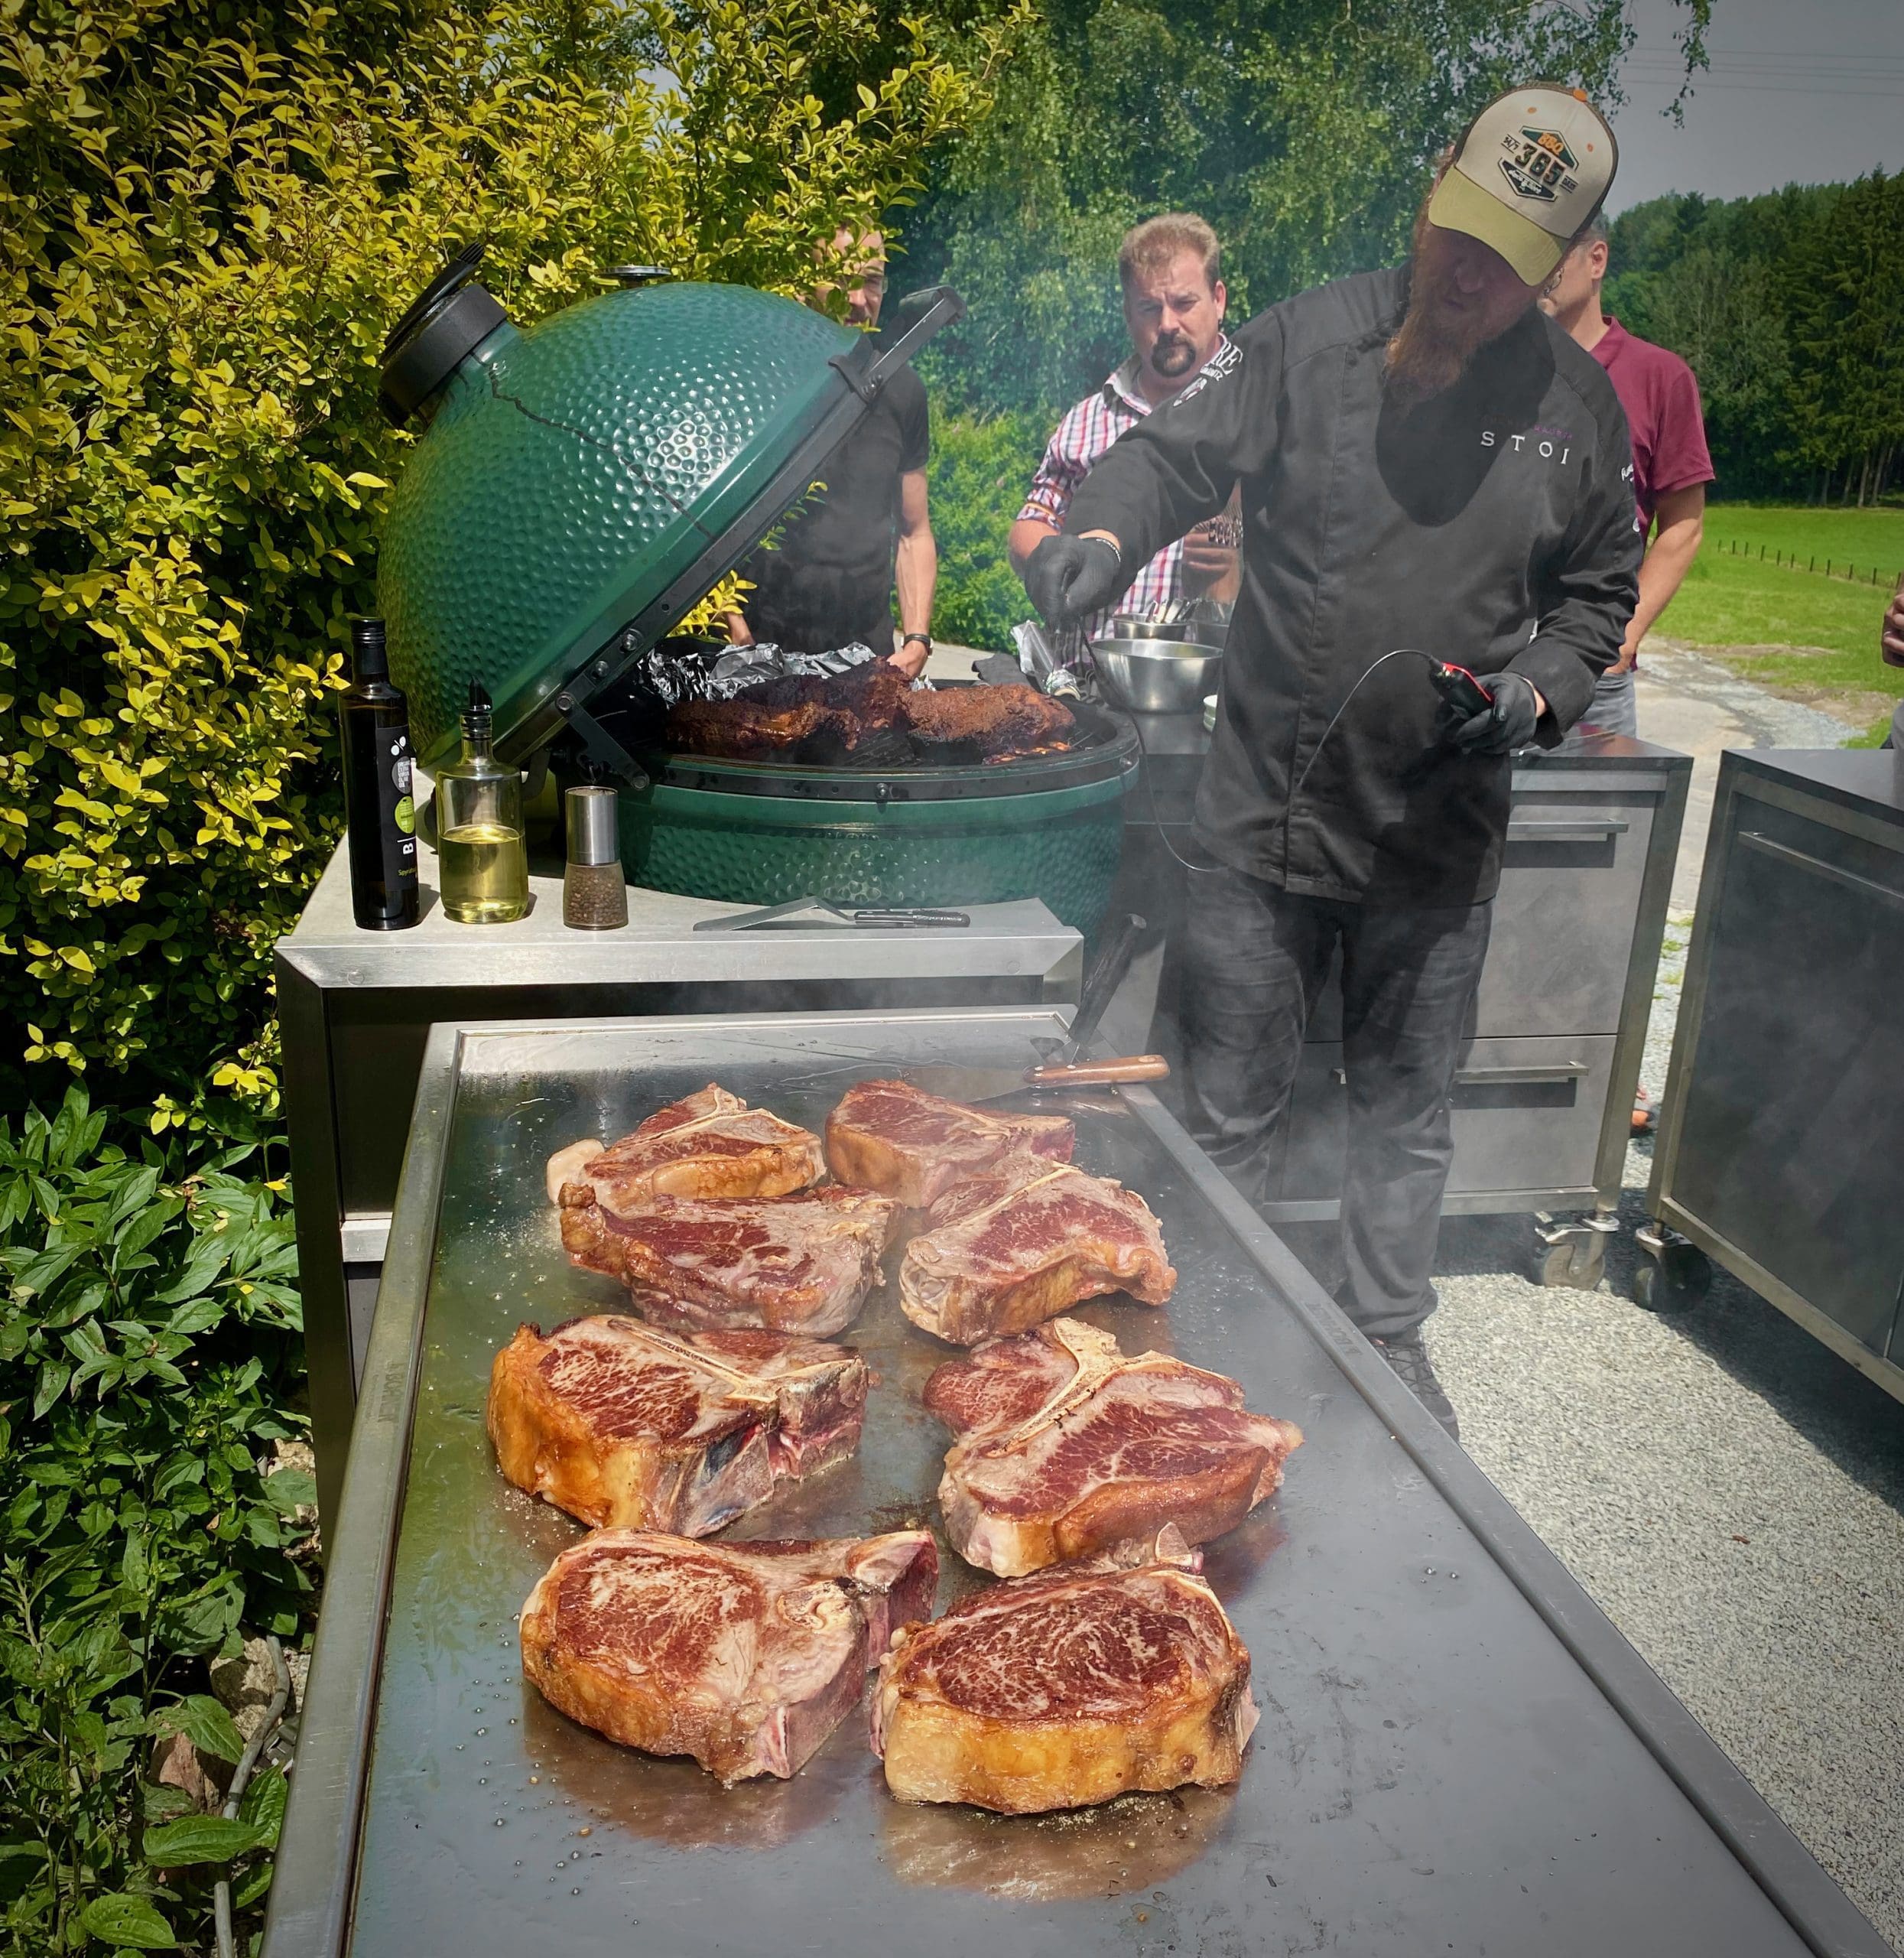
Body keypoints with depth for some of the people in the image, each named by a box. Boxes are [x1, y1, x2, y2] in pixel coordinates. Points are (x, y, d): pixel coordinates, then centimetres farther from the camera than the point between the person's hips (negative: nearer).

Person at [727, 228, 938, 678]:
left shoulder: (902, 392, 9)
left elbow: (914, 532, 14)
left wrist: (918, 639, 1)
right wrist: (734, 627, -15)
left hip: (868, 641, 3)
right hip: (766, 639, -3)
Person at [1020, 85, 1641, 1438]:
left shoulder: (1578, 402, 3)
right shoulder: (1310, 340, -3)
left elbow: (1600, 590, 13)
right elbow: (1177, 455, -6)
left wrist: (1541, 690, -7)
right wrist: (1105, 532, -28)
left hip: (1440, 834, 2)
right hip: (1267, 810, -1)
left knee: (1408, 1113, 16)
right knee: (1233, 1108, 10)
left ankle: (1389, 1339, 37)